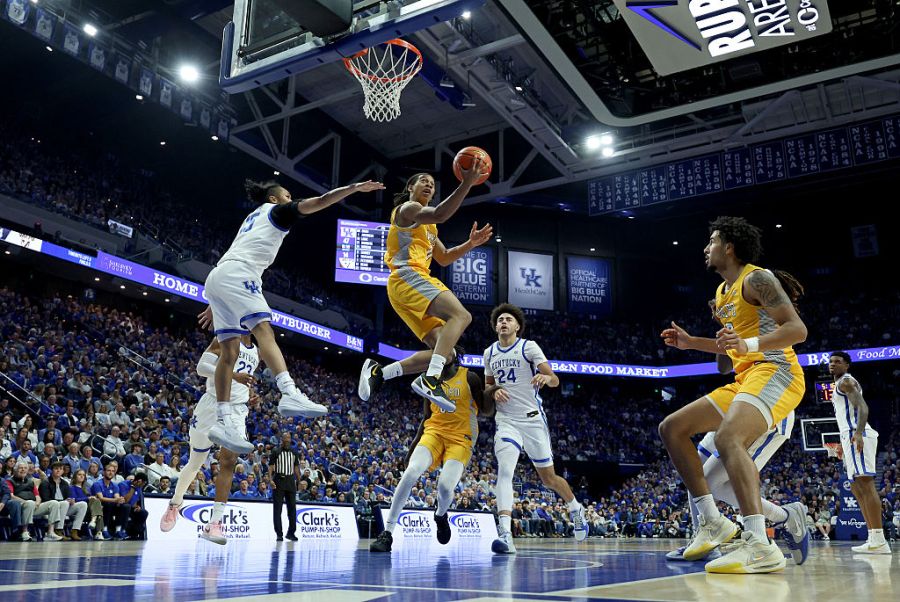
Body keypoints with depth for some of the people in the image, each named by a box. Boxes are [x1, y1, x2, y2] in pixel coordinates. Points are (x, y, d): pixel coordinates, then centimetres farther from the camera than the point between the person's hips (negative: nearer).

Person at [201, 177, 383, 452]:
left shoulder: (253, 218, 34)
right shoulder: (276, 210, 13)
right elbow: (318, 202, -1)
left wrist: (216, 303, 33)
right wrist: (353, 187, -2)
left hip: (217, 276, 8)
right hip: (237, 274, -8)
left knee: (230, 351, 2)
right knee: (264, 331, -24)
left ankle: (223, 422, -3)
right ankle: (290, 394, -42)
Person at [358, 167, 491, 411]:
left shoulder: (427, 225, 33)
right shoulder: (408, 208, 3)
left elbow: (444, 258, 32)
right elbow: (440, 214, -18)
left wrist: (470, 243, 18)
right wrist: (466, 184, -23)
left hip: (406, 288, 10)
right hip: (408, 277, -10)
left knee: (444, 351, -1)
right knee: (461, 315, -28)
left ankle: (377, 372, -2)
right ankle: (429, 381, -41)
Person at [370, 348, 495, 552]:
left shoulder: (469, 378, 0)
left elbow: (486, 411, 1)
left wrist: (491, 393, -19)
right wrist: (414, 444, 11)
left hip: (461, 439, -3)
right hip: (434, 433, 3)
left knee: (445, 487, -24)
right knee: (411, 472, -25)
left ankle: (441, 515, 16)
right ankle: (387, 533, -21)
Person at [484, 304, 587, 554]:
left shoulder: (529, 347, -5)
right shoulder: (489, 353, 9)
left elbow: (555, 380, -12)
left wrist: (545, 377, -37)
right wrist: (494, 392, -2)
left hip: (533, 419, -2)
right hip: (506, 421, 2)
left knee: (549, 478, 9)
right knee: (504, 470, -23)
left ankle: (575, 508, 40)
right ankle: (506, 535, -31)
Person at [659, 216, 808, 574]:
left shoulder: (757, 278, -7)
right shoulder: (722, 293, 21)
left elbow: (797, 329, -18)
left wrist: (747, 344, -32)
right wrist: (691, 343, 23)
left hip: (774, 372, -10)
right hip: (743, 381, 10)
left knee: (727, 437, -35)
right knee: (671, 428, 5)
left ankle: (759, 546, -38)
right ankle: (712, 522, 4)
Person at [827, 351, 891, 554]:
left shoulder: (845, 381, -3)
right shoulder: (843, 384, 27)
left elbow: (863, 407, -18)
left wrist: (858, 433, -32)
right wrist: (844, 443, 32)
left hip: (856, 435, -11)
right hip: (854, 437, 11)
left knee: (865, 484, -15)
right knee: (857, 488, 9)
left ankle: (879, 541, -19)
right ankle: (873, 539, 8)